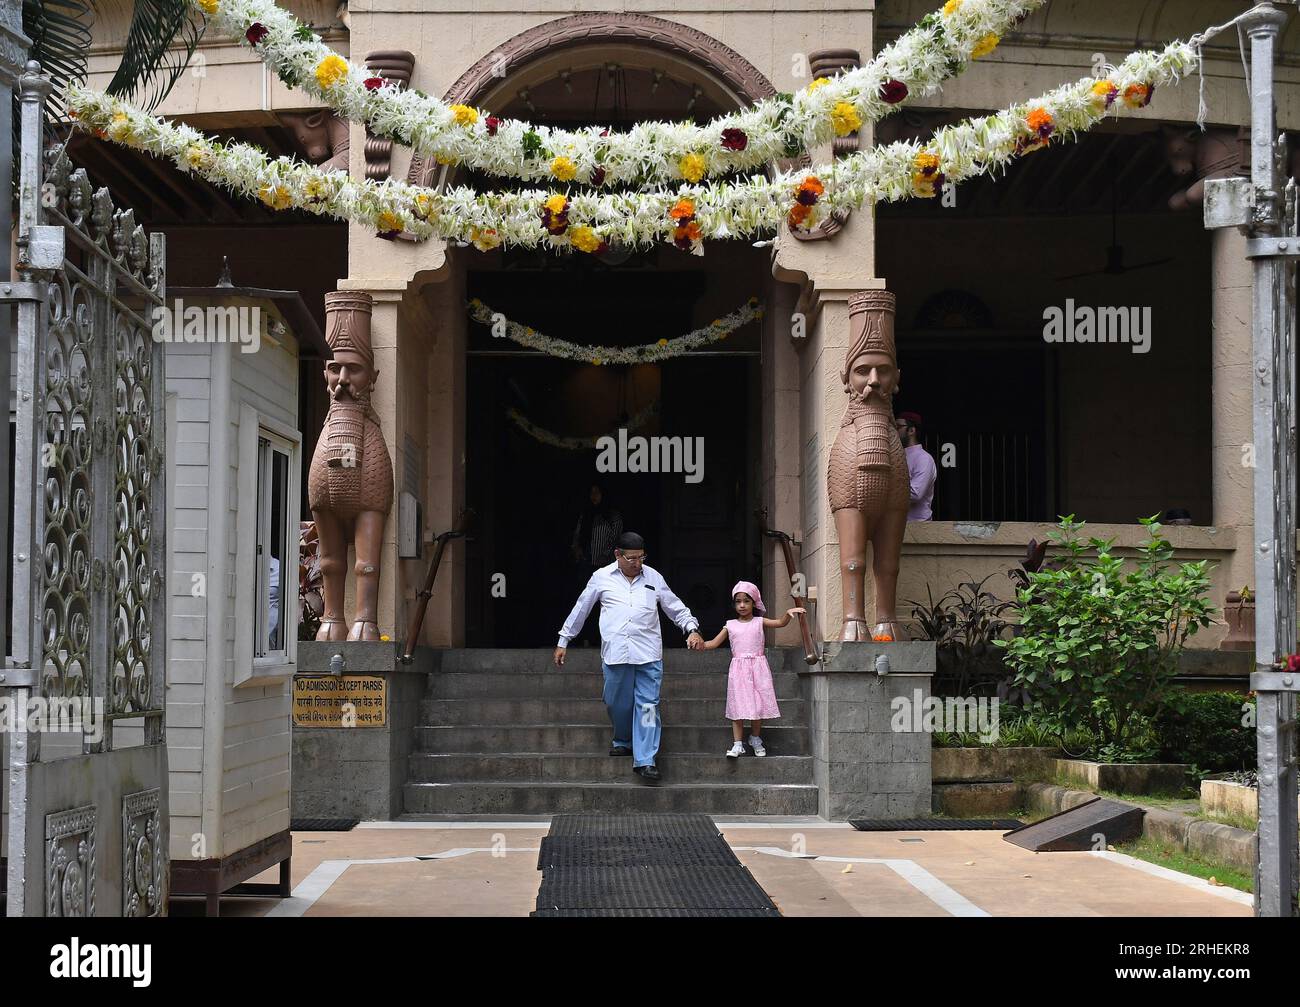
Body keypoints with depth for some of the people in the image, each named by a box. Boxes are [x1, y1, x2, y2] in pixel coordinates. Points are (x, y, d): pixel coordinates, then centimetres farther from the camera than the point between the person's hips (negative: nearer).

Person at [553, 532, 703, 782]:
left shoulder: (653, 577, 12)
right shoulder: (601, 578, 9)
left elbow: (676, 608, 19)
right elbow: (580, 610, 16)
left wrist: (692, 629, 2)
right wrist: (563, 641, 19)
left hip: (648, 654, 0)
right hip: (615, 653, 0)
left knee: (648, 706, -6)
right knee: (617, 704, 6)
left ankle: (645, 760, -6)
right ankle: (623, 742, 32)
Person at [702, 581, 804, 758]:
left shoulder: (759, 622, 5)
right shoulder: (730, 625, 8)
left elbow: (780, 623, -8)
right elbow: (714, 643, 8)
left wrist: (788, 613, -28)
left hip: (757, 667, 0)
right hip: (738, 669, 0)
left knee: (758, 704, 2)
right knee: (738, 707, -4)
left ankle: (755, 739, 22)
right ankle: (738, 744, -1)